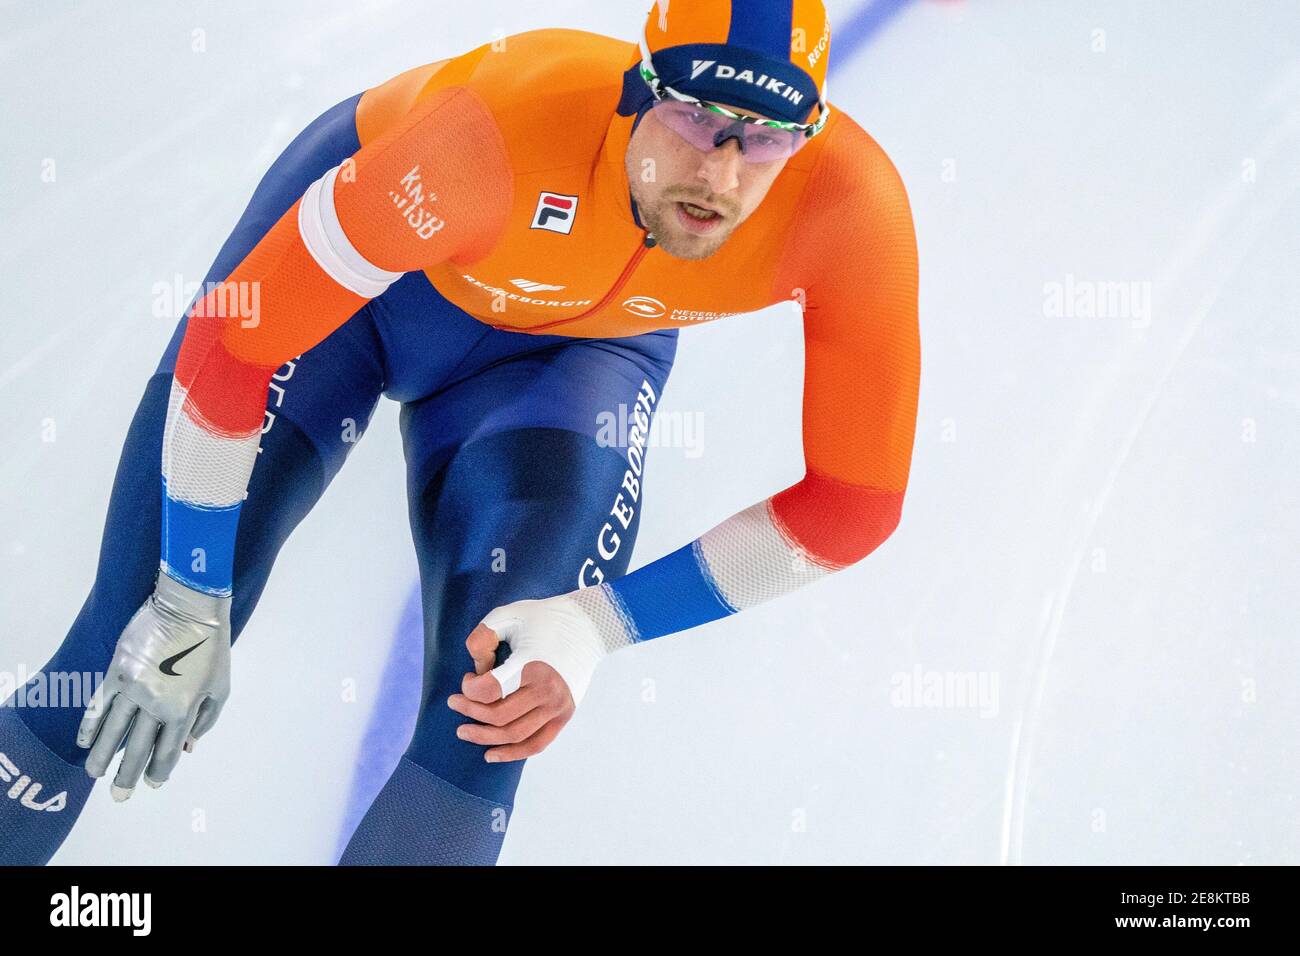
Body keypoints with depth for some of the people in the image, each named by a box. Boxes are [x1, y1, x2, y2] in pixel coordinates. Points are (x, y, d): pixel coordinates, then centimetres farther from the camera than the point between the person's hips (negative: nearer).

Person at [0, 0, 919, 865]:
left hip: (577, 344, 2)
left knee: (485, 729, -11)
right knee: (147, 651, -8)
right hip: (369, 259, -2)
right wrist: (188, 608, -23)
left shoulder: (852, 206, -35)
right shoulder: (500, 135, -42)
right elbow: (230, 342, -32)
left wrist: (600, 625, -30)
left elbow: (856, 496, -24)